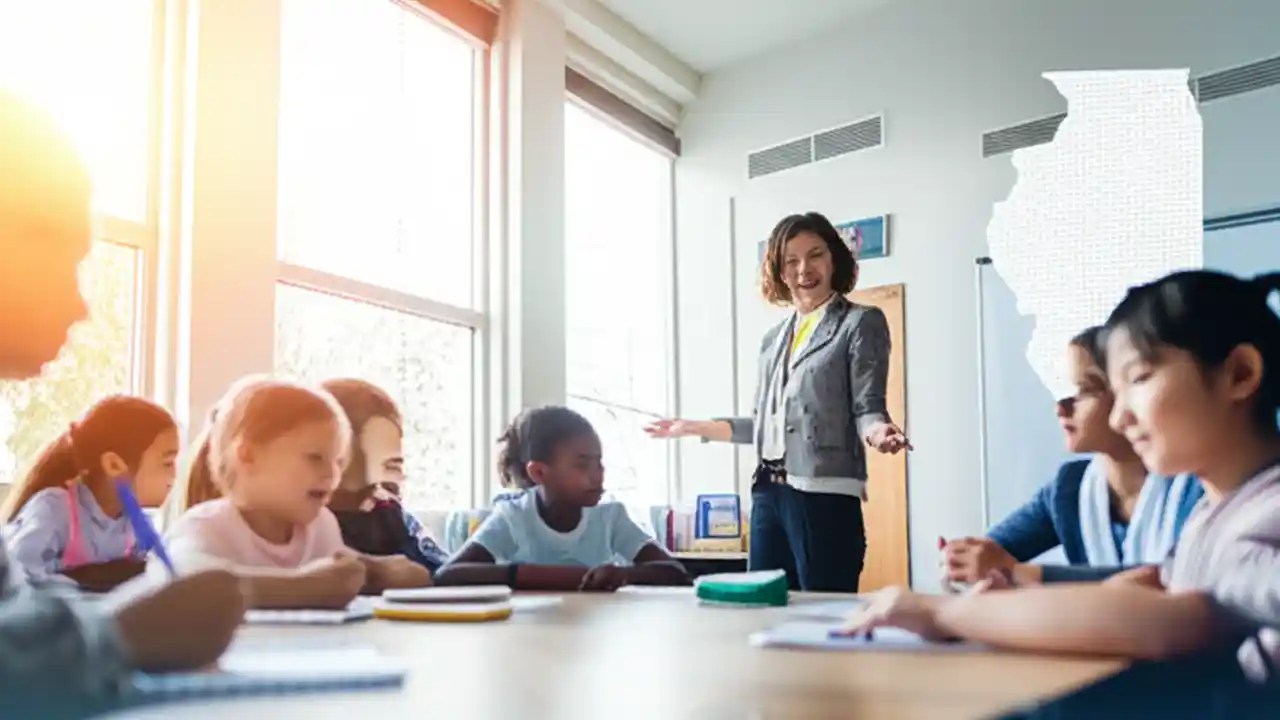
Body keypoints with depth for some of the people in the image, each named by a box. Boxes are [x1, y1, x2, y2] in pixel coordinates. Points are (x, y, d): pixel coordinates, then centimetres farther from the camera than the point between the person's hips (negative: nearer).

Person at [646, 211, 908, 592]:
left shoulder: (861, 322, 1)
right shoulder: (773, 338, 18)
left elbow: (867, 408, -6)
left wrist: (878, 431, -28)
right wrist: (695, 427, 24)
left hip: (825, 494, -6)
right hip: (768, 492, 6)